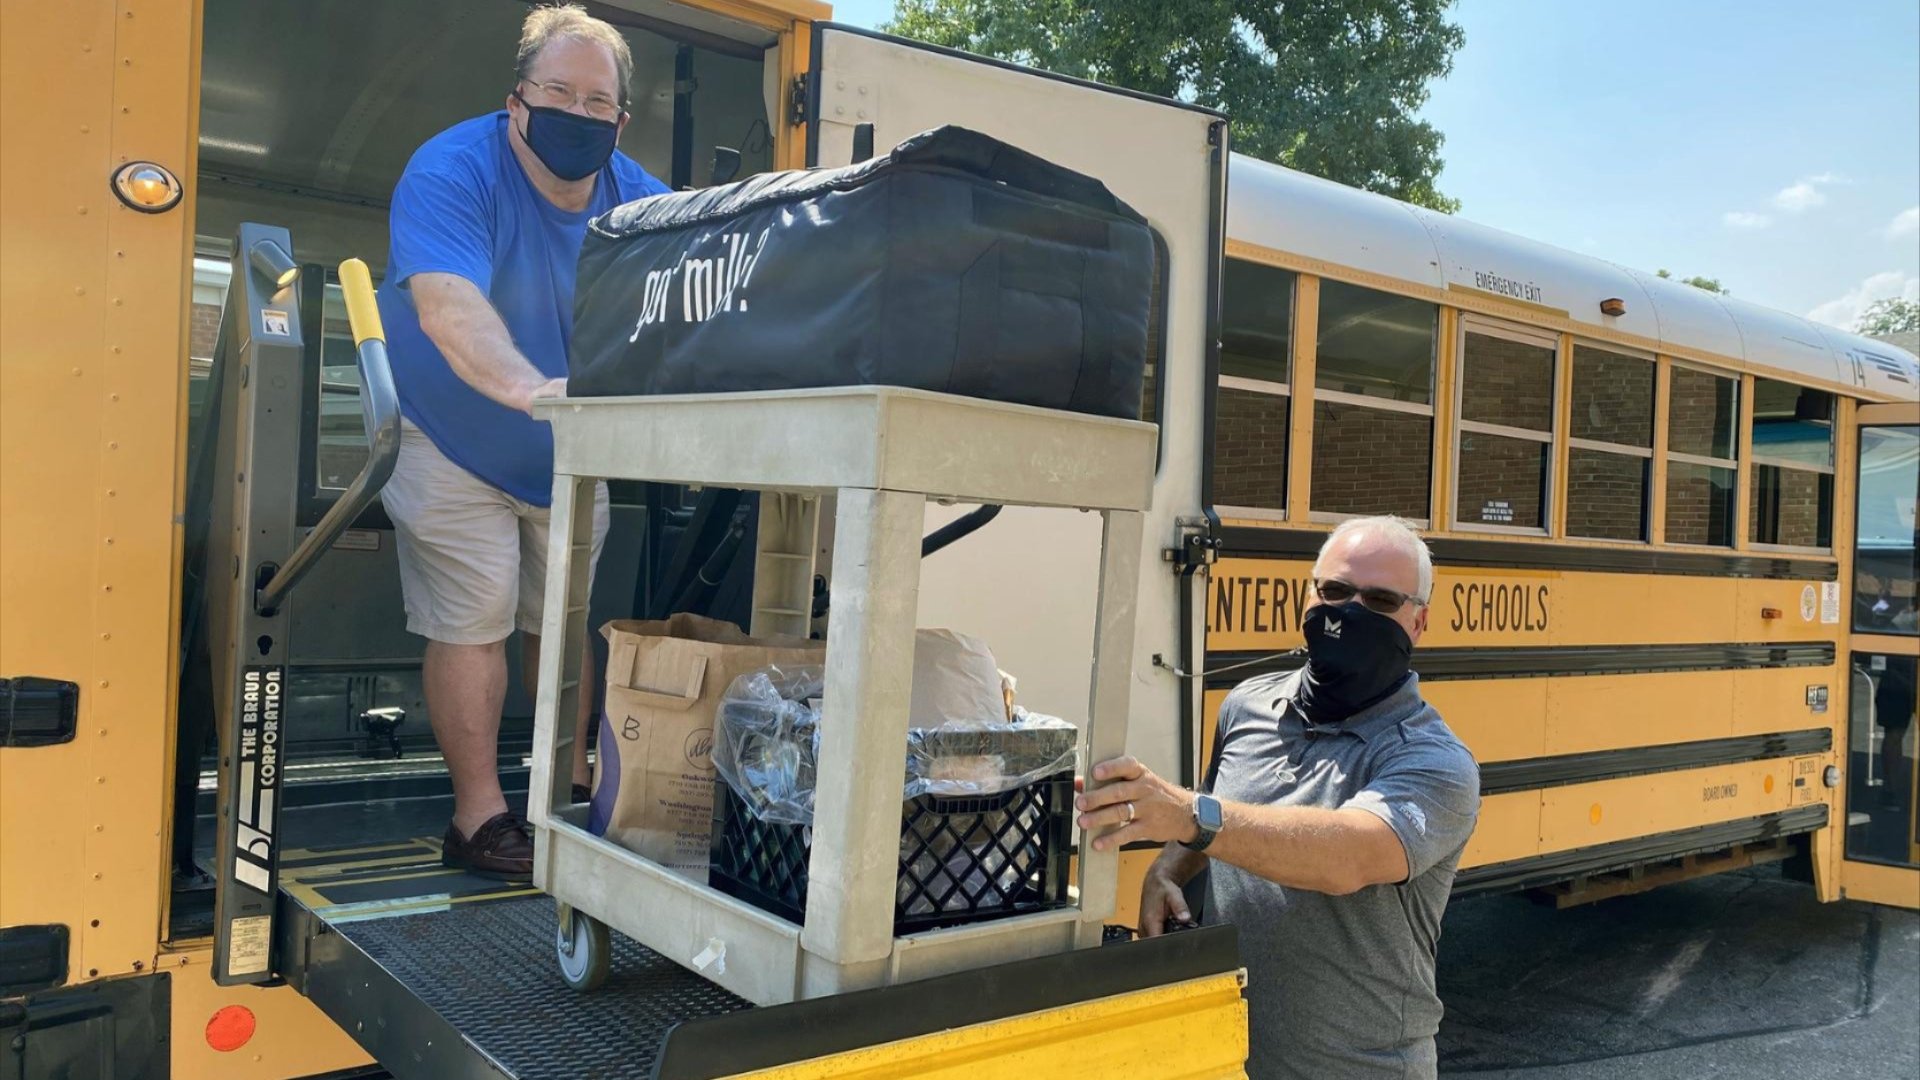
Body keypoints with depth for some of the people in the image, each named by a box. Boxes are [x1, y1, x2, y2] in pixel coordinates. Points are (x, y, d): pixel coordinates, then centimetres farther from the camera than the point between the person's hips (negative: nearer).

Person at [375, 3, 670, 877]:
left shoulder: (638, 200, -7)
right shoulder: (454, 172, -24)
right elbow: (446, 304, -41)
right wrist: (527, 387, -59)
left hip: (569, 449, 5)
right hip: (453, 439, -5)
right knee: (472, 625, -7)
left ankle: (570, 785, 26)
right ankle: (478, 817, 4)